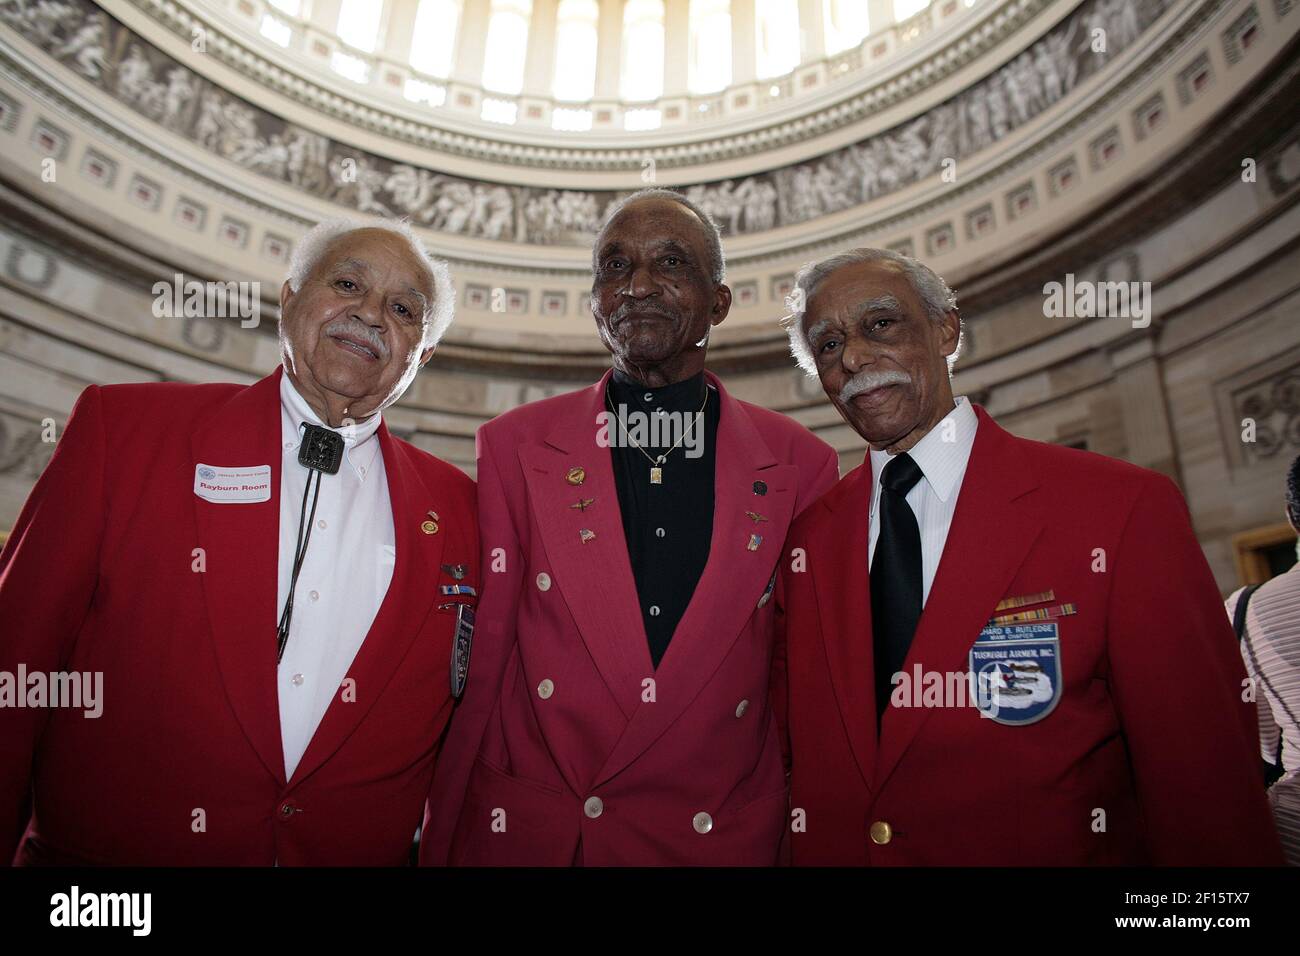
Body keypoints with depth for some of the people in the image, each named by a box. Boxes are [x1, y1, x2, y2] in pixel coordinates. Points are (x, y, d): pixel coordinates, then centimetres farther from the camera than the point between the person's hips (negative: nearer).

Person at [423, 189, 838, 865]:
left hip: (726, 838, 1)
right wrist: (438, 846, -2)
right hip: (526, 837, 0)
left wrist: (802, 832, 3)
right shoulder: (512, 447, -5)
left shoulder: (800, 466, -5)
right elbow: (477, 664, -4)